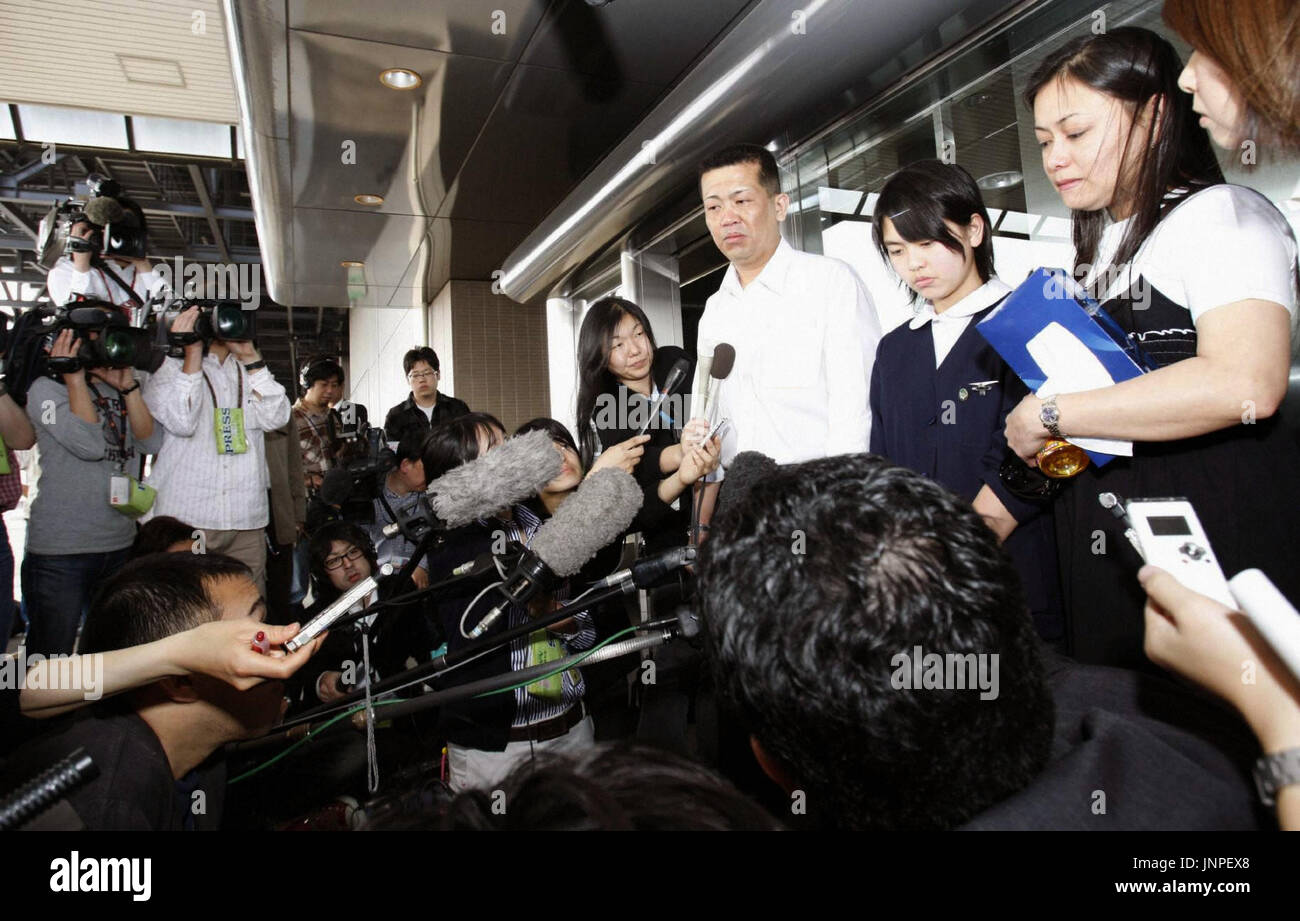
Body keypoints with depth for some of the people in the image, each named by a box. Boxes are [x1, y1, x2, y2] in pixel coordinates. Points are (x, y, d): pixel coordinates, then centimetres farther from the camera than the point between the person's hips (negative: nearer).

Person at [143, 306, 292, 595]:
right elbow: (181, 422, -12)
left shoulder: (249, 370, 16)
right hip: (185, 519, -3)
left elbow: (275, 417, -2)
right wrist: (193, 352, -9)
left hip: (246, 520, 3)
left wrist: (249, 356, -5)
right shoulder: (169, 367, 7)